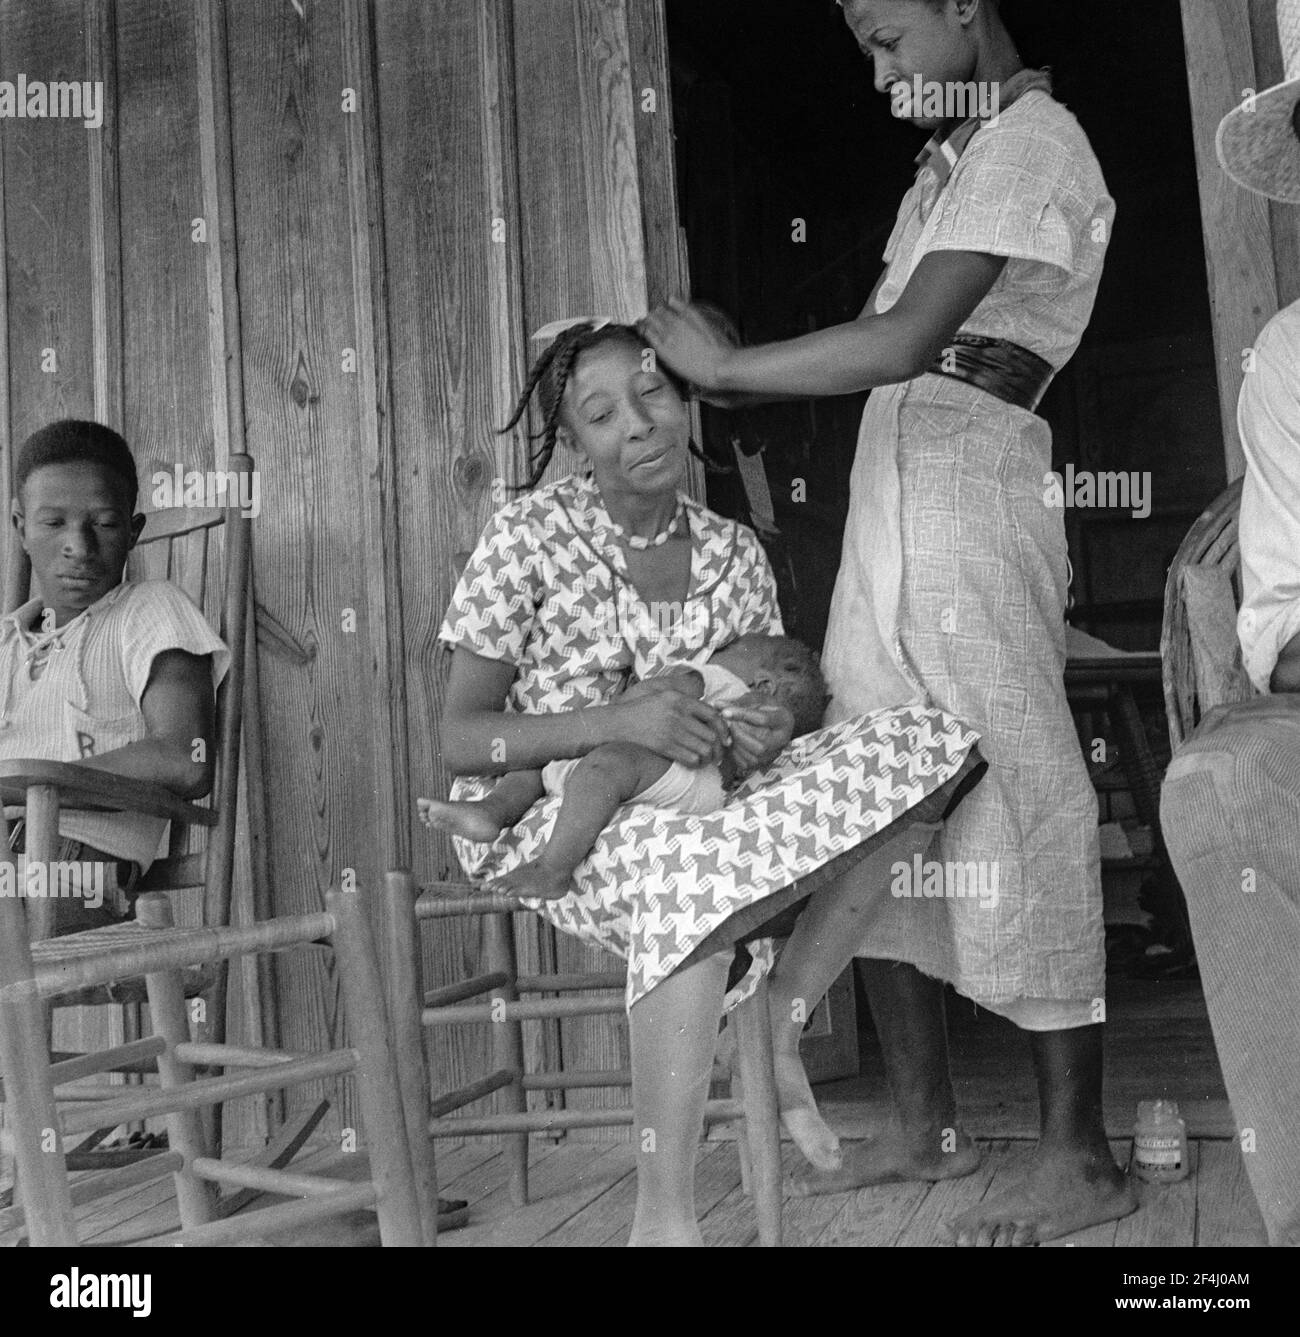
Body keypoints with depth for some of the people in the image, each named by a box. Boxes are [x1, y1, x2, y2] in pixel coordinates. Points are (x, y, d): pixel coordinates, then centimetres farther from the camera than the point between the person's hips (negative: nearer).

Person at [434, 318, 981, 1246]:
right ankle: (665, 1214, -33)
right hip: (542, 820, -5)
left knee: (915, 746, -13)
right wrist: (617, 723, -23)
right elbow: (460, 739, -8)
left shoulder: (734, 551, 6)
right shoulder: (530, 536, -7)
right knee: (695, 860, -40)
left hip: (691, 808, 5)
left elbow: (776, 693, 15)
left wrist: (771, 733, -11)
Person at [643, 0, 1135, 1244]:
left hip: (972, 500, -9)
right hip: (889, 501, 9)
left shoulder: (1032, 145, -6)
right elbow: (894, 350, 15)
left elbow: (904, 343, -18)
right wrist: (727, 387, 6)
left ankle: (1079, 1157, 5)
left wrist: (725, 369, -11)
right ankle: (924, 1123, 18)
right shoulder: (953, 157, 22)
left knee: (1012, 812, -6)